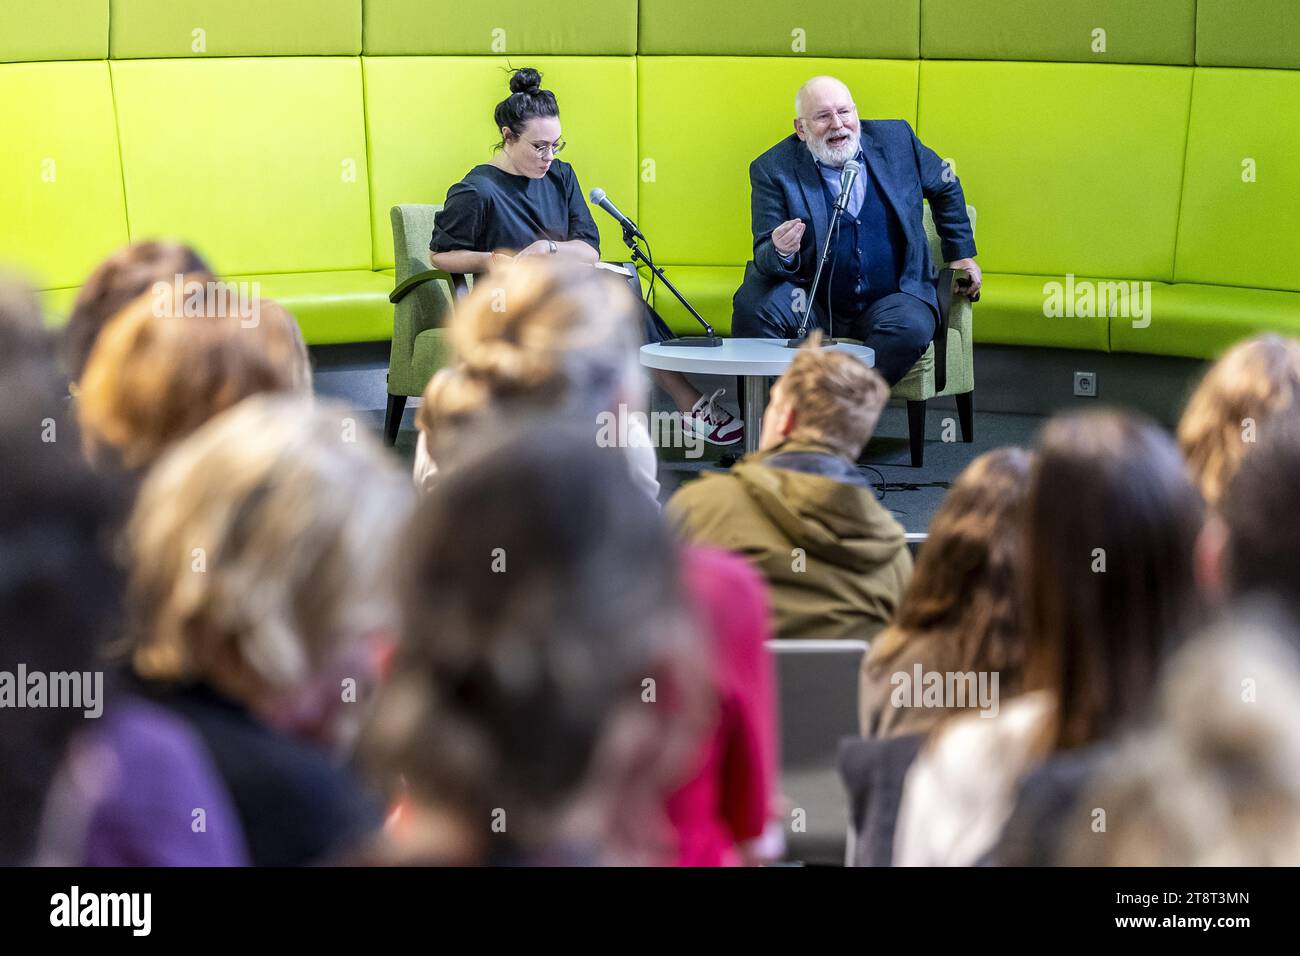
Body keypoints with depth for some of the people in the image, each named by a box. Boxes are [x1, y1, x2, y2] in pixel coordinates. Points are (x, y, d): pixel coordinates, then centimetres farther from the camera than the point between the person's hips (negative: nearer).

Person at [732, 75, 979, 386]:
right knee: (752, 303, -29)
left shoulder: (896, 139, 2)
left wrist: (960, 254, 17)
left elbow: (945, 188, 20)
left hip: (889, 303, 1)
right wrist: (781, 253, -34)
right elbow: (765, 257, -10)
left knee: (911, 327, -33)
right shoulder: (773, 170, -6)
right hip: (813, 307, -1)